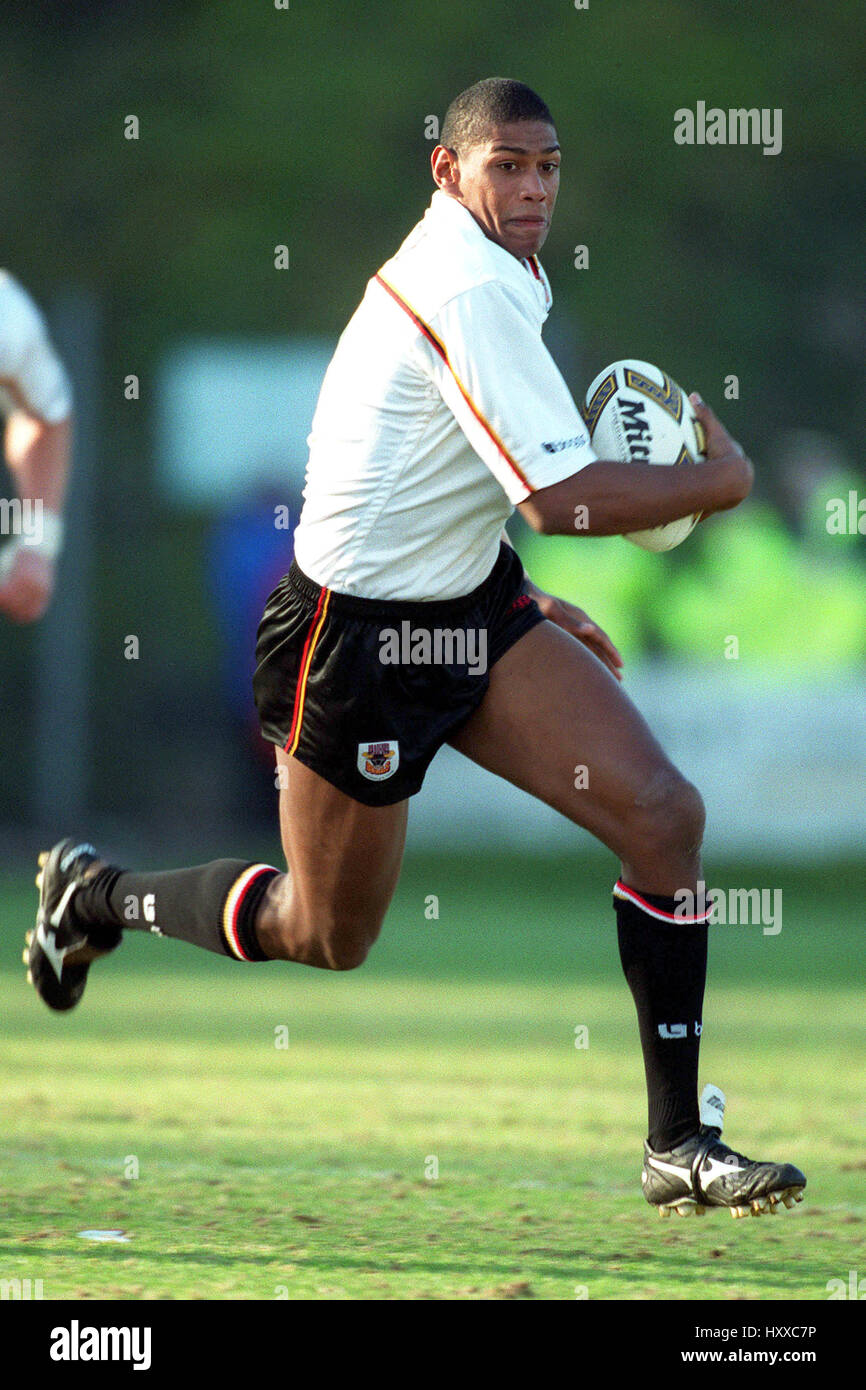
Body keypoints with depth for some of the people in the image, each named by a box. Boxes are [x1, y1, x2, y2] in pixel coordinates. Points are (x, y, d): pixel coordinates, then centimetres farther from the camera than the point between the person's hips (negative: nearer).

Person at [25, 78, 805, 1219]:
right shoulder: (472, 294, -24)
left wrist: (524, 602, 20)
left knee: (664, 814, -9)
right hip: (358, 634, -9)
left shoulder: (492, 275, 8)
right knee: (327, 935, 8)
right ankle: (98, 898, 36)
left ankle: (679, 1144, -6)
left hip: (468, 608, 9)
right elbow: (561, 497, -29)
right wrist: (720, 480, -14)